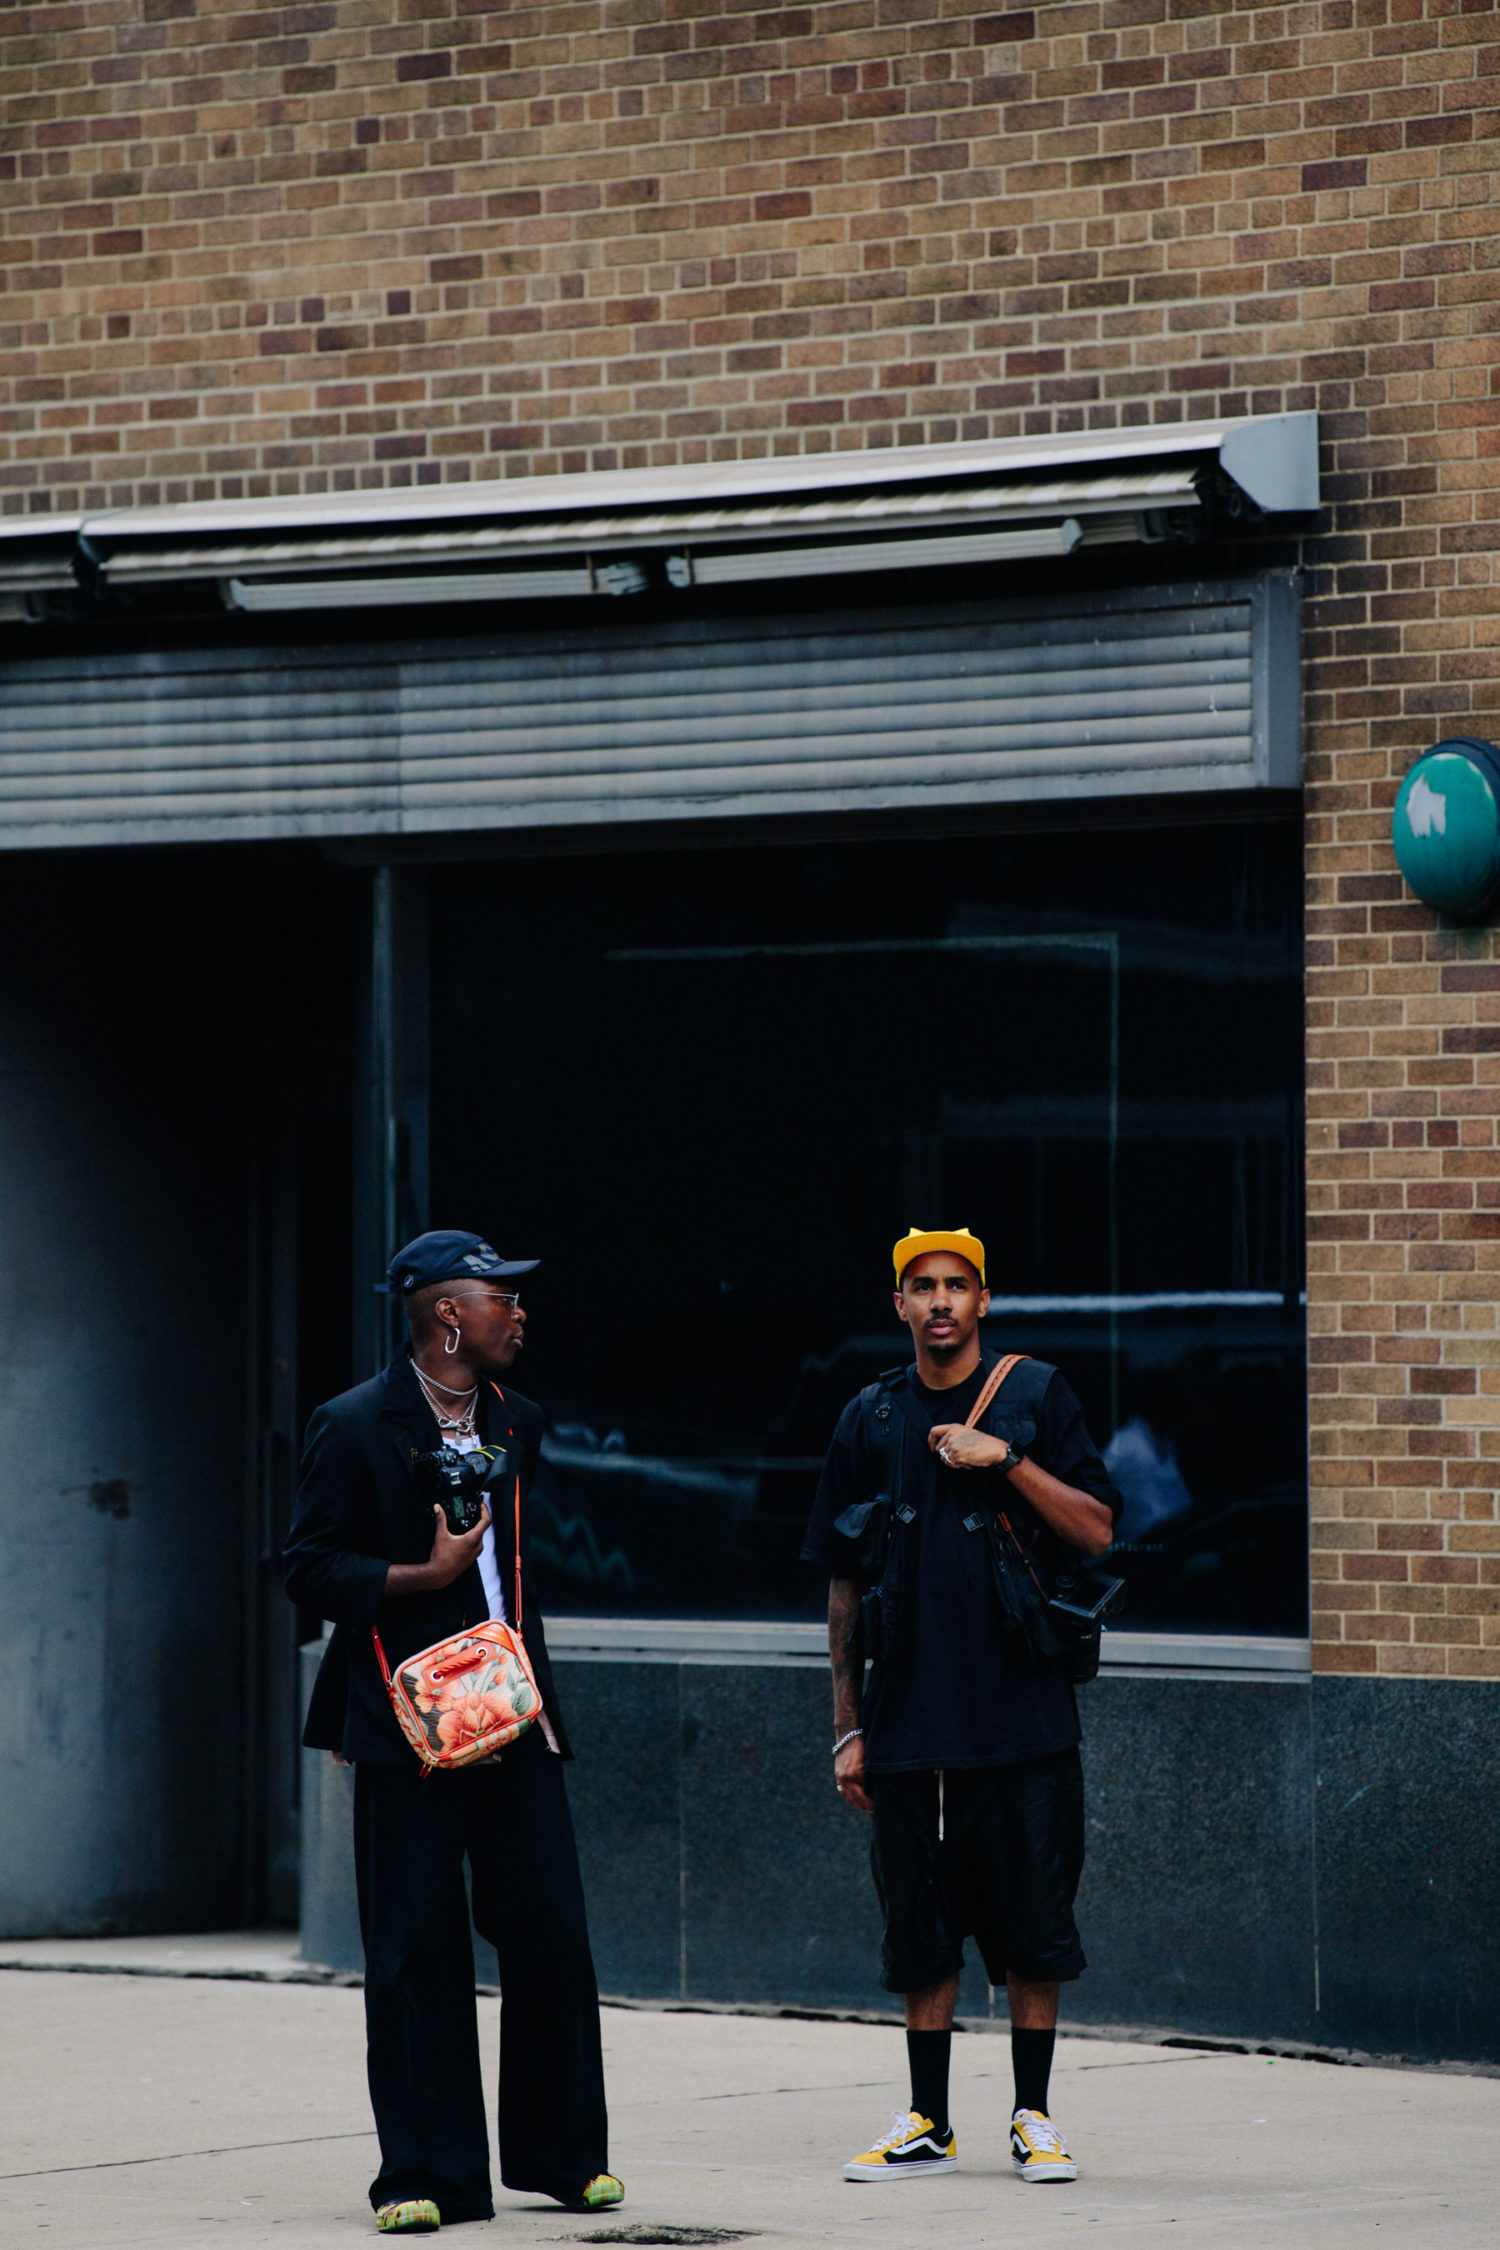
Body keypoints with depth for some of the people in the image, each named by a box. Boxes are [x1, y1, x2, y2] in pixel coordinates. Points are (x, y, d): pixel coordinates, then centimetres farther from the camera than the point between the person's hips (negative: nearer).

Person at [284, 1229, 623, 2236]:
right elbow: (311, 1566, -6)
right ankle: (428, 2176, 4)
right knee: (418, 1952, -3)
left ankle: (562, 2154, 15)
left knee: (551, 1933, 2)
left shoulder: (516, 1420, 14)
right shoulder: (357, 1426, -4)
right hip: (410, 1726, -5)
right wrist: (424, 1575, -16)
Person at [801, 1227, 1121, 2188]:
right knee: (920, 1925, 5)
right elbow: (845, 1583, 12)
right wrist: (848, 1726, 9)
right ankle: (928, 2125, 13)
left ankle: (1034, 2118, 10)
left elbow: (1096, 1530, -3)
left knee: (1033, 1924, 0)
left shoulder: (1036, 1397, 3)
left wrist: (1006, 1460, -14)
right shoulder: (871, 1420, 10)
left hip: (1022, 1711, -2)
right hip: (910, 1714, 2)